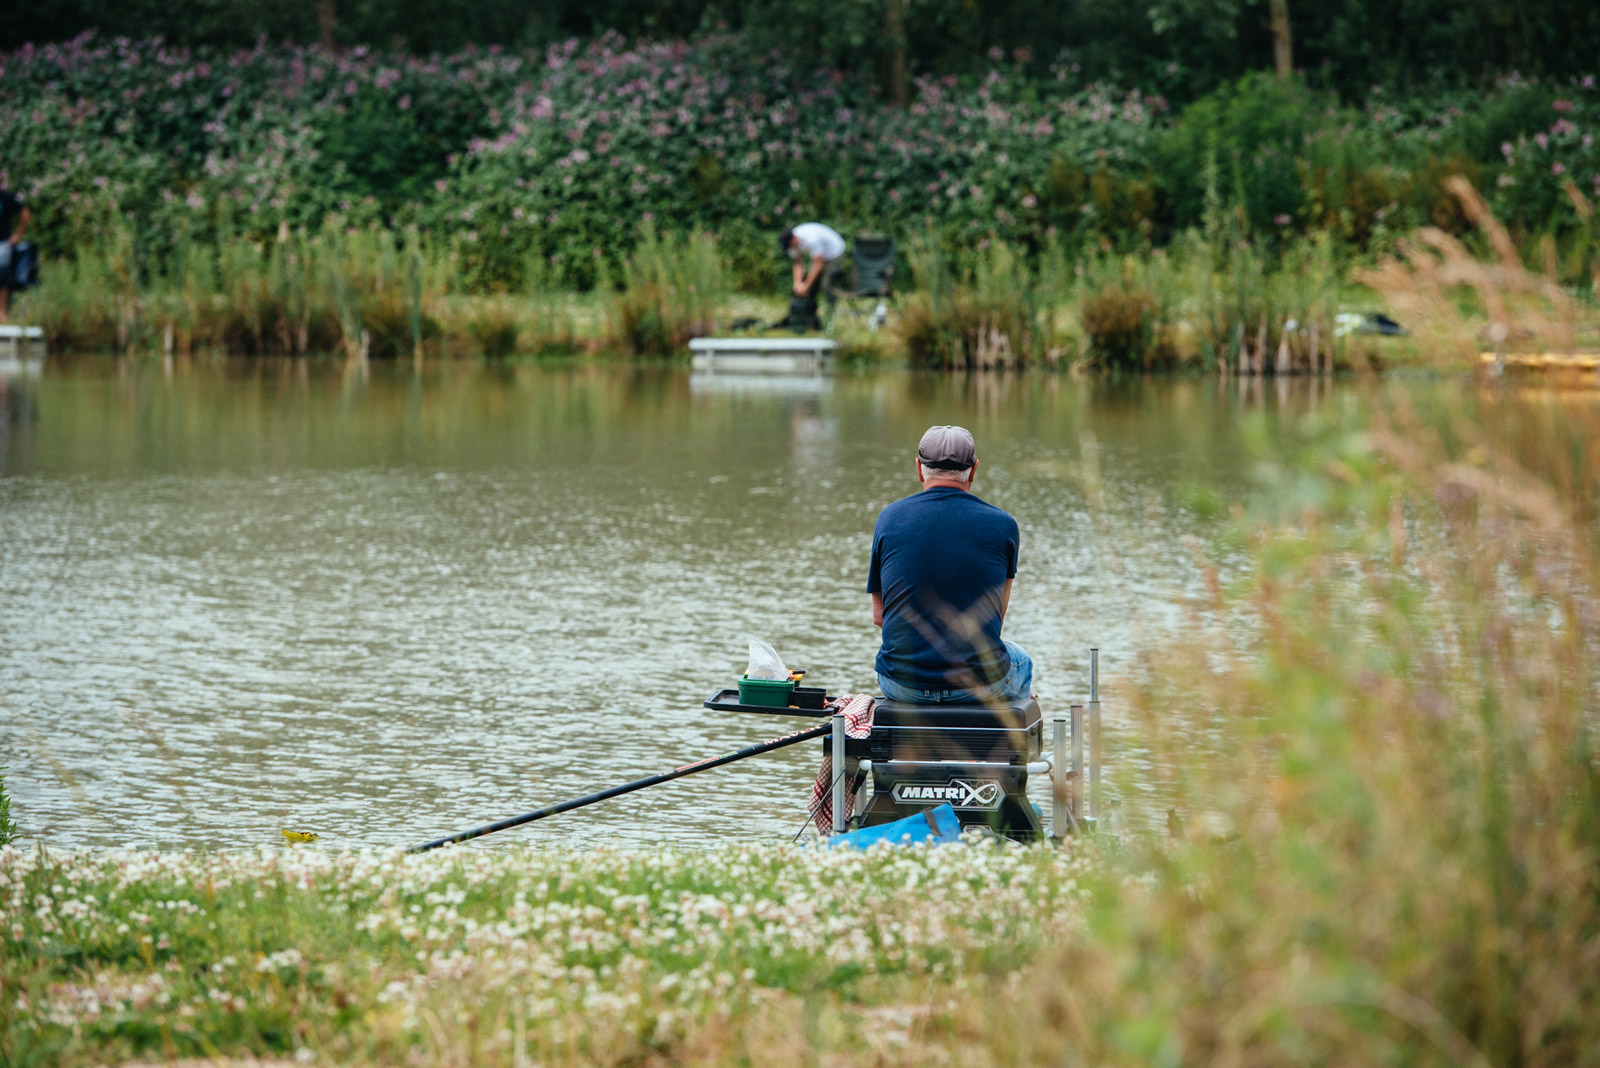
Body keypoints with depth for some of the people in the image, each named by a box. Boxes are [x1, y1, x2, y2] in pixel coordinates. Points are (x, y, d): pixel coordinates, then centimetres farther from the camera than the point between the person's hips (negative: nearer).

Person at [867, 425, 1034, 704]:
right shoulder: (1002, 525, -3)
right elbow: (997, 617, 9)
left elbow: (879, 615, 7)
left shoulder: (889, 519, 0)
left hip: (903, 686, 1)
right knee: (1022, 664, 36)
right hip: (981, 684, -1)